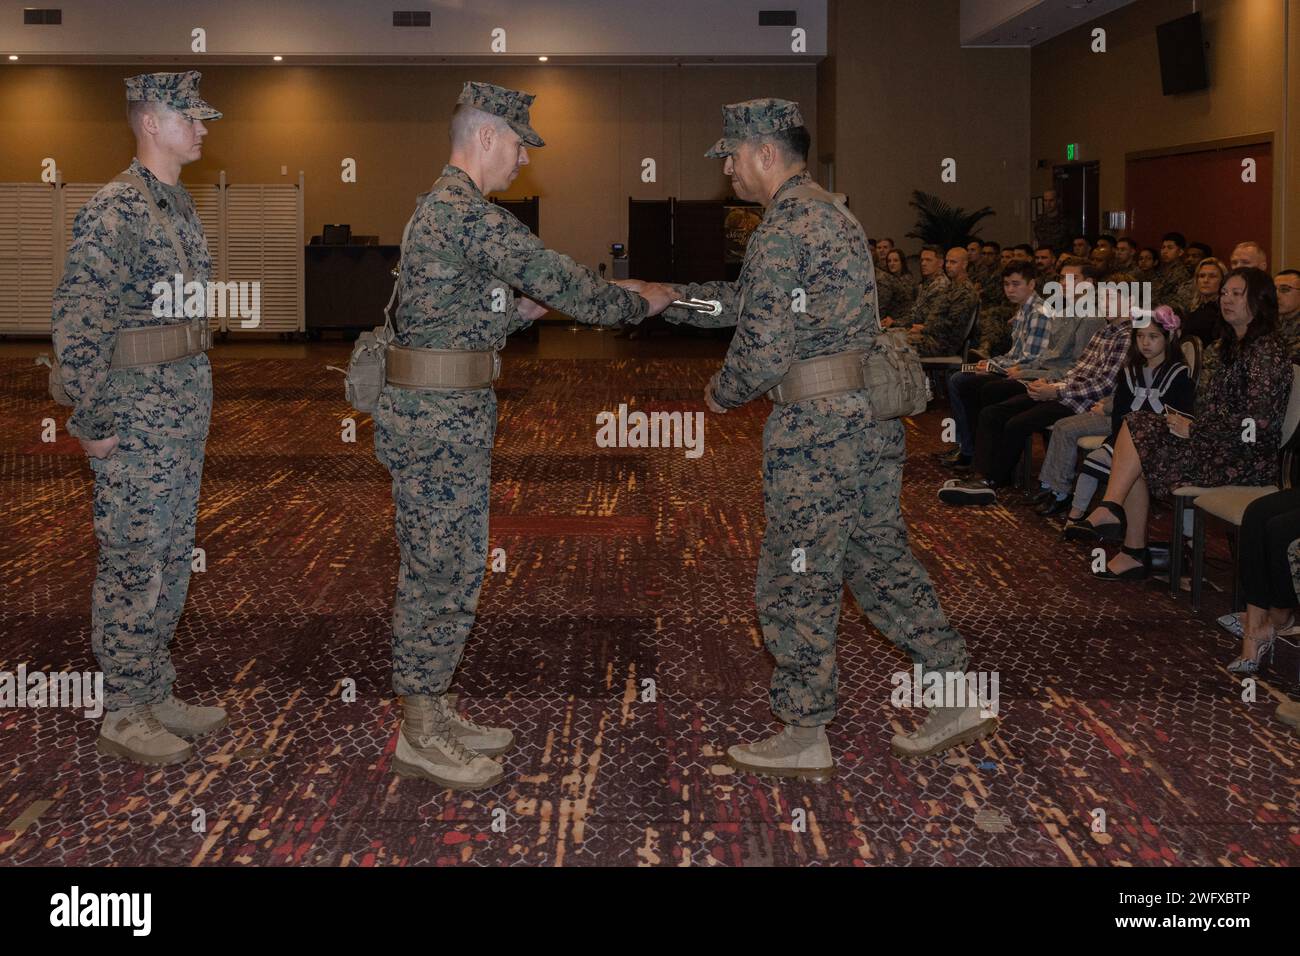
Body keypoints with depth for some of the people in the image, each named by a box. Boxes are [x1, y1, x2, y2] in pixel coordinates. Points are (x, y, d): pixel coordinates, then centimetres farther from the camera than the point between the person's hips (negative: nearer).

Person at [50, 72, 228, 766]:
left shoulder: (179, 203, 12)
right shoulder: (114, 210, -17)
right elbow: (75, 323, -20)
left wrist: (197, 397, 18)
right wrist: (92, 423, -17)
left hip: (187, 410, 9)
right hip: (136, 419, -9)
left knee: (172, 560, 15)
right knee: (134, 568, 0)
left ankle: (156, 695, 26)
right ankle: (124, 717, 12)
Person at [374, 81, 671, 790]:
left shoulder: (441, 208, 17)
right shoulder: (469, 213, -18)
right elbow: (559, 279, -15)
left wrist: (526, 308, 13)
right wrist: (640, 302, -1)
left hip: (441, 415, 11)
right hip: (440, 419, -11)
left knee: (440, 571, 15)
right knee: (440, 576, -3)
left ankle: (430, 713, 24)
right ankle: (420, 737, 7)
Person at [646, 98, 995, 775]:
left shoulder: (783, 225, -14)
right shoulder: (831, 212, 17)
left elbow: (765, 343, -18)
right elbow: (750, 300, 21)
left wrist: (722, 394, 1)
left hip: (817, 424, -9)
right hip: (874, 415, 9)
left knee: (795, 585, 2)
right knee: (883, 562, 18)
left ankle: (804, 739, 13)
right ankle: (957, 701, 21)